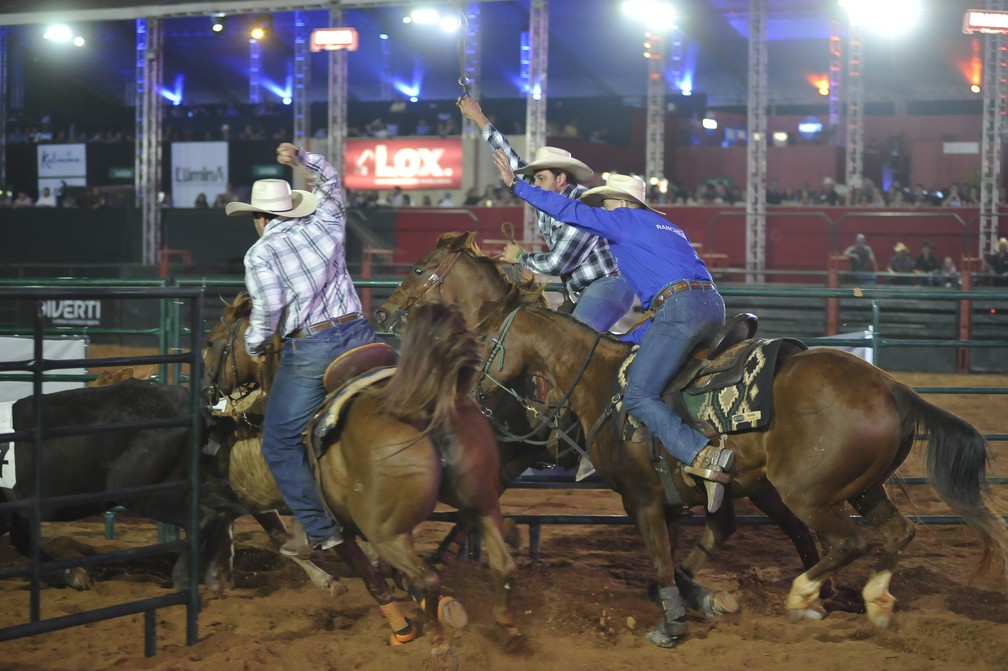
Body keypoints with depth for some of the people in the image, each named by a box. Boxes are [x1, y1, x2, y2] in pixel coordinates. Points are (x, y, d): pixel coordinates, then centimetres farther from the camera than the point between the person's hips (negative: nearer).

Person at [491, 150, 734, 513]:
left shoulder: (624, 219, 8)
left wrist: (516, 185, 12)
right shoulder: (666, 226, 33)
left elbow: (570, 211, 5)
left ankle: (705, 457, -29)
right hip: (713, 304, 10)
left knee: (638, 396, -12)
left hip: (679, 306, -10)